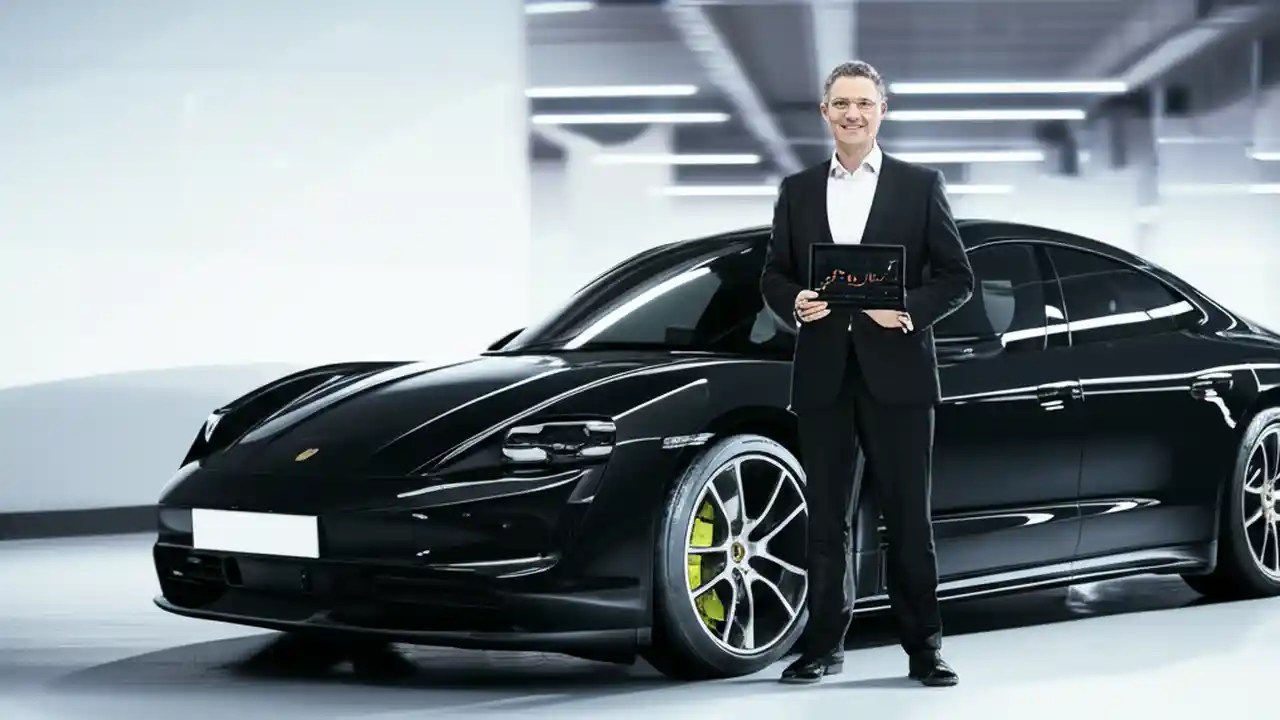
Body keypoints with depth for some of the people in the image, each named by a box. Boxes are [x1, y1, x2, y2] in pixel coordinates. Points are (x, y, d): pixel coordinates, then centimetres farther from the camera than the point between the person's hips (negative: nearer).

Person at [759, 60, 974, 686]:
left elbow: (957, 277, 3)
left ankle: (923, 647, 7)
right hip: (823, 375, 3)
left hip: (897, 372, -2)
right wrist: (793, 302, -8)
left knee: (908, 516, 1)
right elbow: (773, 277, 14)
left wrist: (911, 309, -15)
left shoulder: (920, 186, 5)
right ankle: (823, 646, 12)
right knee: (827, 518, 6)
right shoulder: (798, 190, 13)